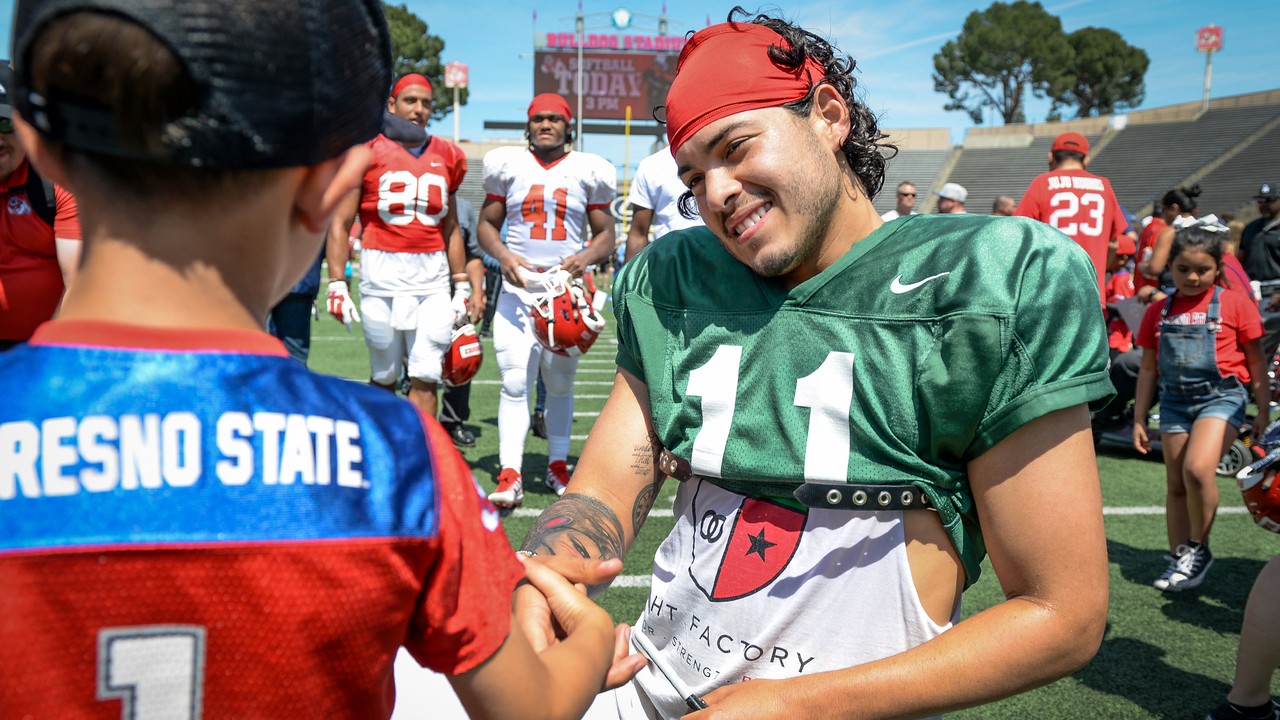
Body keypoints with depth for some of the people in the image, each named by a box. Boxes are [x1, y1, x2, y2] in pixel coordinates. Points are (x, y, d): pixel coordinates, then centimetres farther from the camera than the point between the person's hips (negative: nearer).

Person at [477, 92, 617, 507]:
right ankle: (510, 476, -12)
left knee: (560, 384, 9)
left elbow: (606, 234, 9)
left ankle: (557, 466, 24)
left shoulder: (588, 171, 5)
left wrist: (585, 257, -12)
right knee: (515, 382, -11)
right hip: (518, 287, 0)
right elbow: (487, 224, 11)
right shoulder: (507, 166, 7)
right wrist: (503, 255, -9)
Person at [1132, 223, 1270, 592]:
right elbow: (1148, 368, 12)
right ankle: (1179, 559, 21)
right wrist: (1139, 419, 11)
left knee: (1197, 468, -24)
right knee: (1175, 485, 8)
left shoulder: (1235, 304, -1)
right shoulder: (1159, 311, 7)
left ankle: (1198, 547, -3)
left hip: (1221, 397, -4)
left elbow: (1256, 362, 5)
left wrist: (1264, 409, 3)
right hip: (1175, 400, 4)